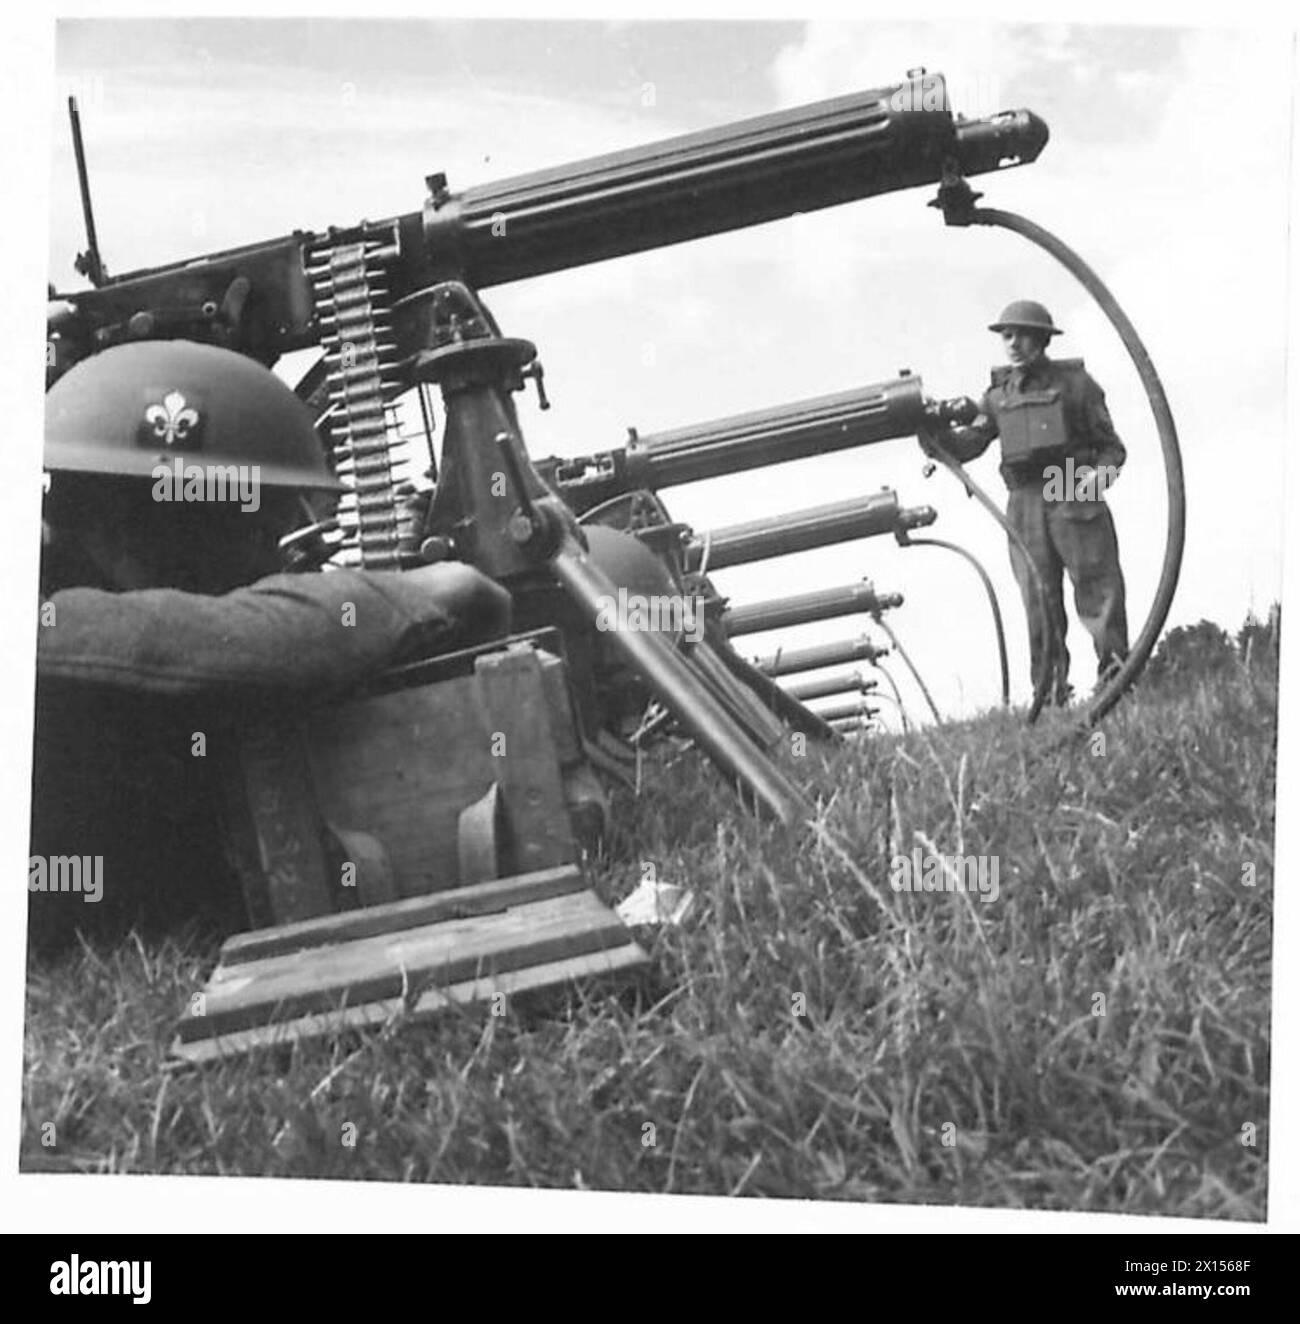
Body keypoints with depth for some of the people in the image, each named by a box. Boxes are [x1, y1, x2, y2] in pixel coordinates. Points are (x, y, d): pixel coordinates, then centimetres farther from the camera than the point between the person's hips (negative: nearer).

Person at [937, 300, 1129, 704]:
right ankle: (1050, 699, 4)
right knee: (1040, 606, 1)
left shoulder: (1075, 382, 6)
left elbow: (1112, 446, 5)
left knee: (1099, 594, -7)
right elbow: (967, 446, 6)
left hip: (1077, 503, -3)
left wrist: (1100, 474, -16)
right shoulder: (998, 395, 15)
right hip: (1025, 506, 3)